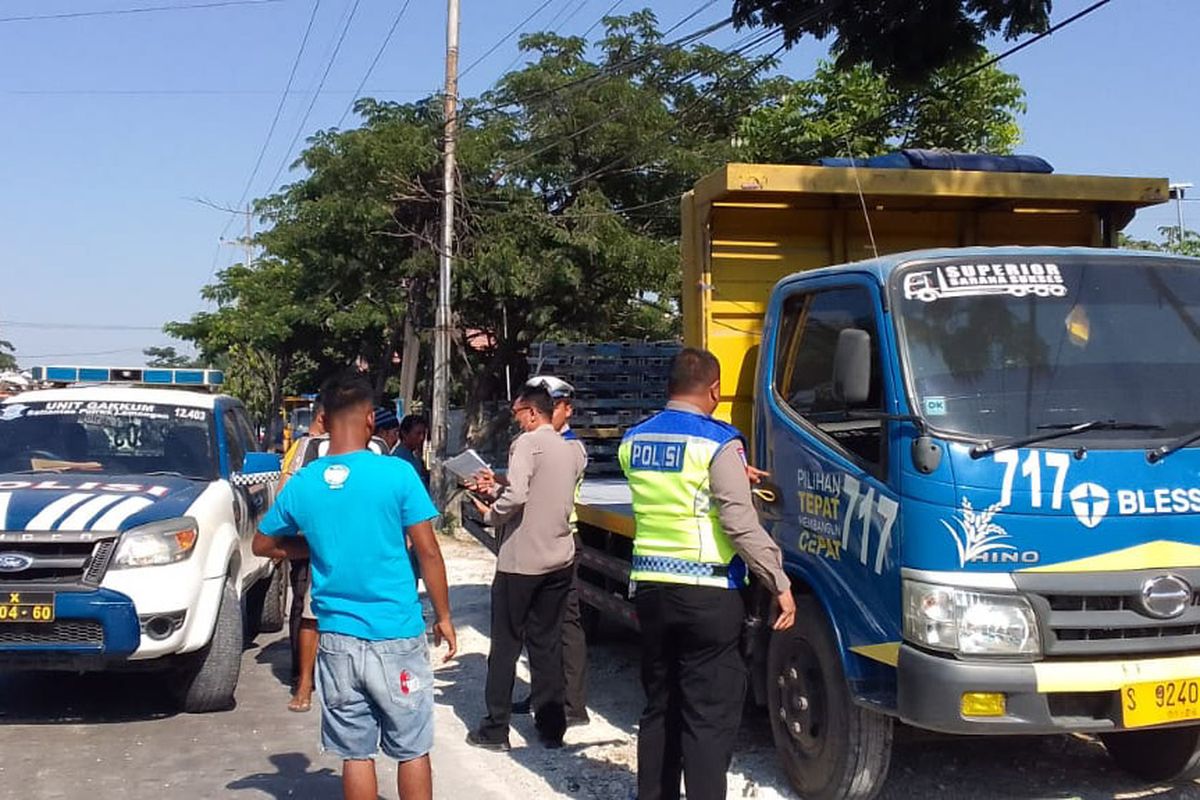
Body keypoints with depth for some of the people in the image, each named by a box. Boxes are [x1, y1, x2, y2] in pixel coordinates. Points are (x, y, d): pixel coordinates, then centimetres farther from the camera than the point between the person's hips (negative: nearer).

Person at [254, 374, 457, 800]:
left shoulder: (301, 483, 0)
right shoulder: (397, 473, -11)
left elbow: (263, 544, 15)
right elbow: (428, 552, -7)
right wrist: (443, 617, 3)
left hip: (338, 640, 3)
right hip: (397, 637, -3)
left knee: (355, 752, 10)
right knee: (413, 749, 8)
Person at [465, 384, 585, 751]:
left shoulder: (528, 443, -12)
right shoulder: (571, 450, 11)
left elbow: (516, 496, -24)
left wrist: (490, 514, -6)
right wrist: (498, 487, 17)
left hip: (521, 559, -7)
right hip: (560, 559, 7)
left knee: (506, 643, 4)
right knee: (547, 643, 14)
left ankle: (495, 729, 10)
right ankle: (551, 727, 17)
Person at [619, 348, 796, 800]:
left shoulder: (634, 441, 8)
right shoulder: (718, 443, -11)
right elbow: (740, 524, -18)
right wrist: (780, 585, -12)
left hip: (649, 588, 6)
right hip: (707, 594, -6)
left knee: (659, 707, 18)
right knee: (710, 716, -1)